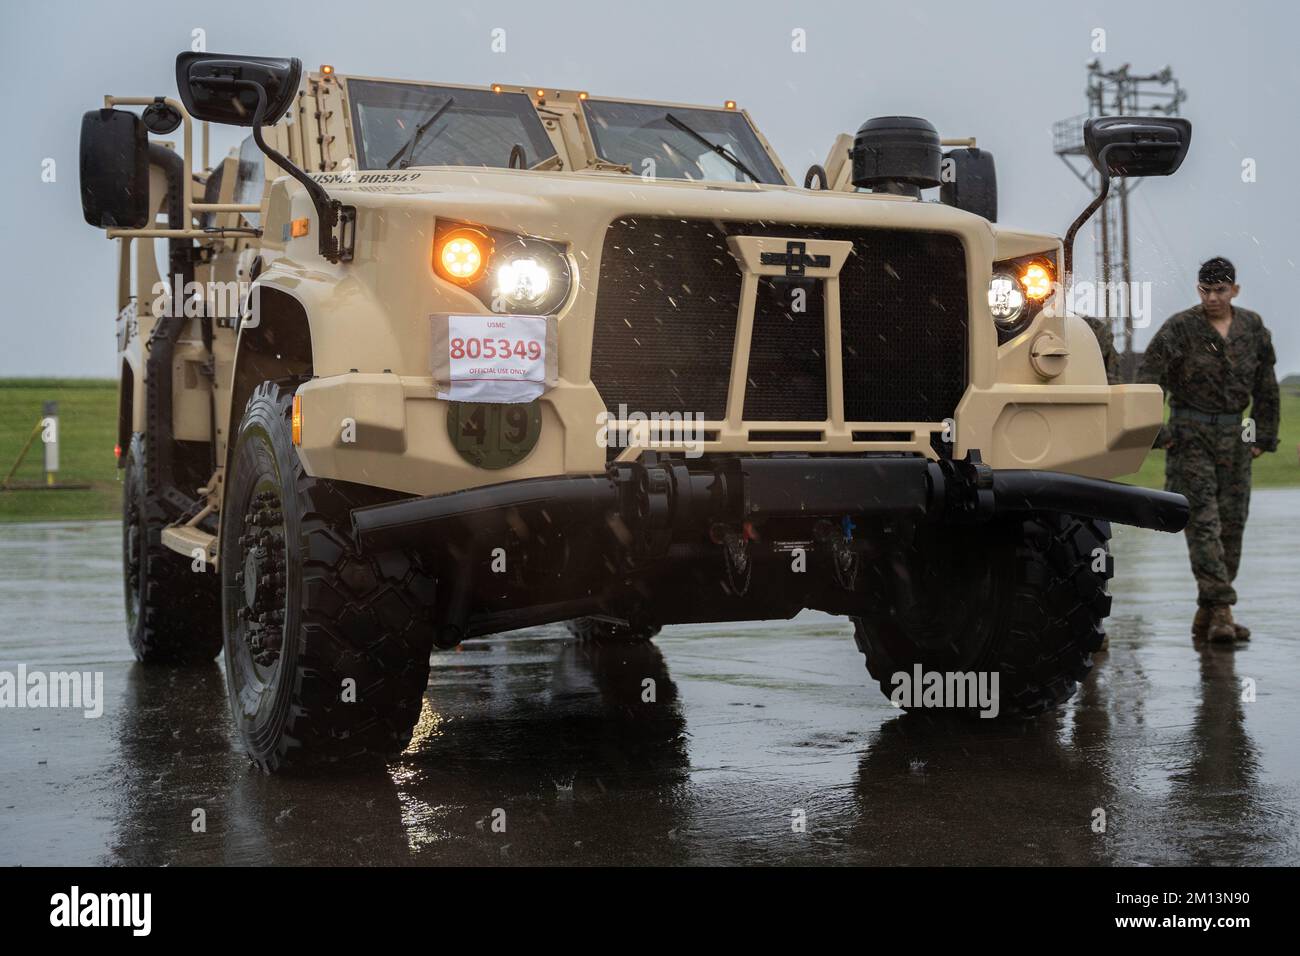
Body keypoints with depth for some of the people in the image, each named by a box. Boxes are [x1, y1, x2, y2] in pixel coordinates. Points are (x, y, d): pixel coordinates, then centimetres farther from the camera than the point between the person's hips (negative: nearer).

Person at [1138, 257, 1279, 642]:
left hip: (1234, 437, 5)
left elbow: (1266, 387, 14)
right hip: (1189, 434, -4)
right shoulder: (1178, 329, -7)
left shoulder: (1253, 328, 7)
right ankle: (1221, 611, -15)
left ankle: (1206, 617, 11)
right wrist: (1155, 433, -14)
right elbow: (1148, 382, -9)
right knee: (1203, 523, -12)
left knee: (1231, 524, 3)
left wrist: (1265, 436, 11)